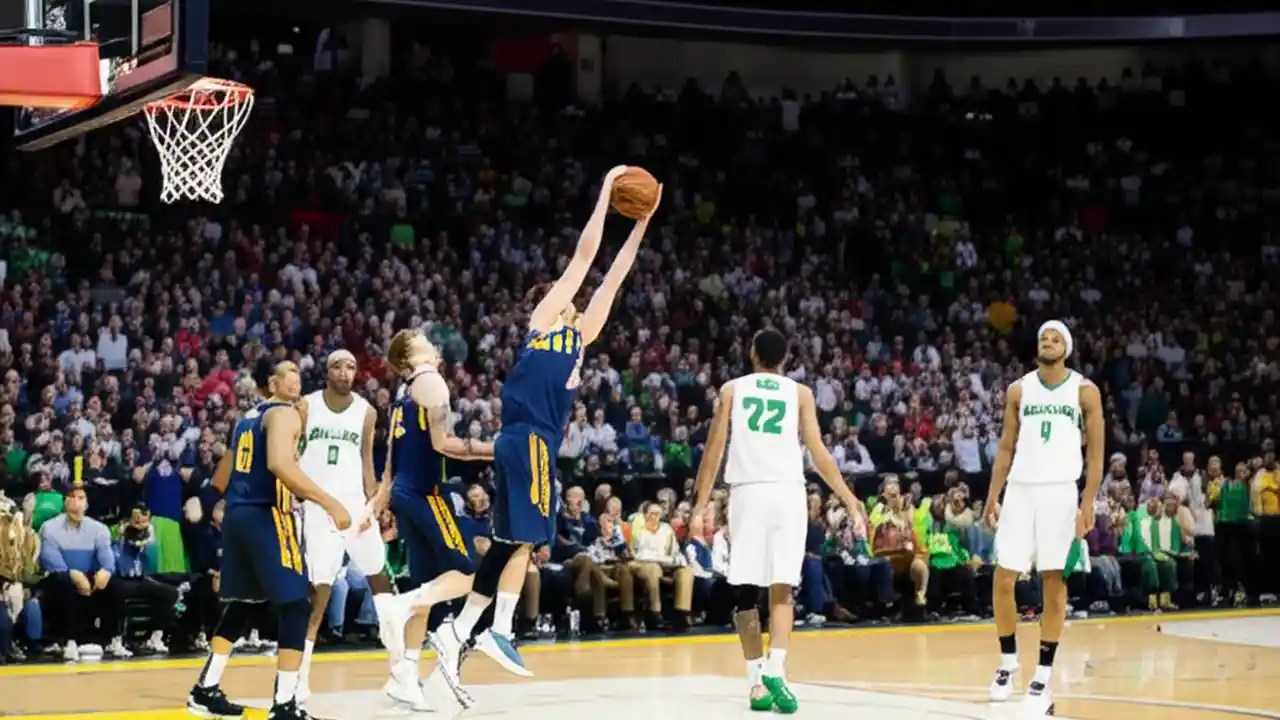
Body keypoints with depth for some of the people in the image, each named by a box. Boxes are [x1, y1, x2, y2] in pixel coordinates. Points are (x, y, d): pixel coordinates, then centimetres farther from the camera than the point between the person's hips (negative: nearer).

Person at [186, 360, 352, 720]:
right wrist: (329, 502, -25)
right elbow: (279, 463, -25)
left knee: (238, 606, 20)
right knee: (295, 607, -6)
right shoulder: (284, 413, -7)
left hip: (236, 516, 9)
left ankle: (205, 690, 23)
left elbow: (221, 479, 26)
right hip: (266, 517, -9)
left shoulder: (246, 418, 21)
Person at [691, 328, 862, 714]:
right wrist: (849, 499, 14)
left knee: (747, 591, 7)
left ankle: (757, 681, 5)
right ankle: (774, 670, -22)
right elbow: (818, 454, 6)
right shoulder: (800, 393, 11)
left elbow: (714, 450, 7)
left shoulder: (732, 389, 12)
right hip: (787, 493, 0)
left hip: (746, 492, 0)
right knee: (782, 588, -3)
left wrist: (701, 503, 12)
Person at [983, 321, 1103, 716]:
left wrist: (1088, 505, -9)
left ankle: (1043, 676, 5)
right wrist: (993, 496, 3)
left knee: (1054, 583, 0)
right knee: (1003, 579, -1)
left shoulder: (1085, 391, 0)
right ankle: (1008, 662, 17)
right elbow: (1006, 448, 12)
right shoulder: (1018, 390, 8)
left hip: (1060, 492, -2)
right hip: (1020, 490, 2)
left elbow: (1096, 453, 0)